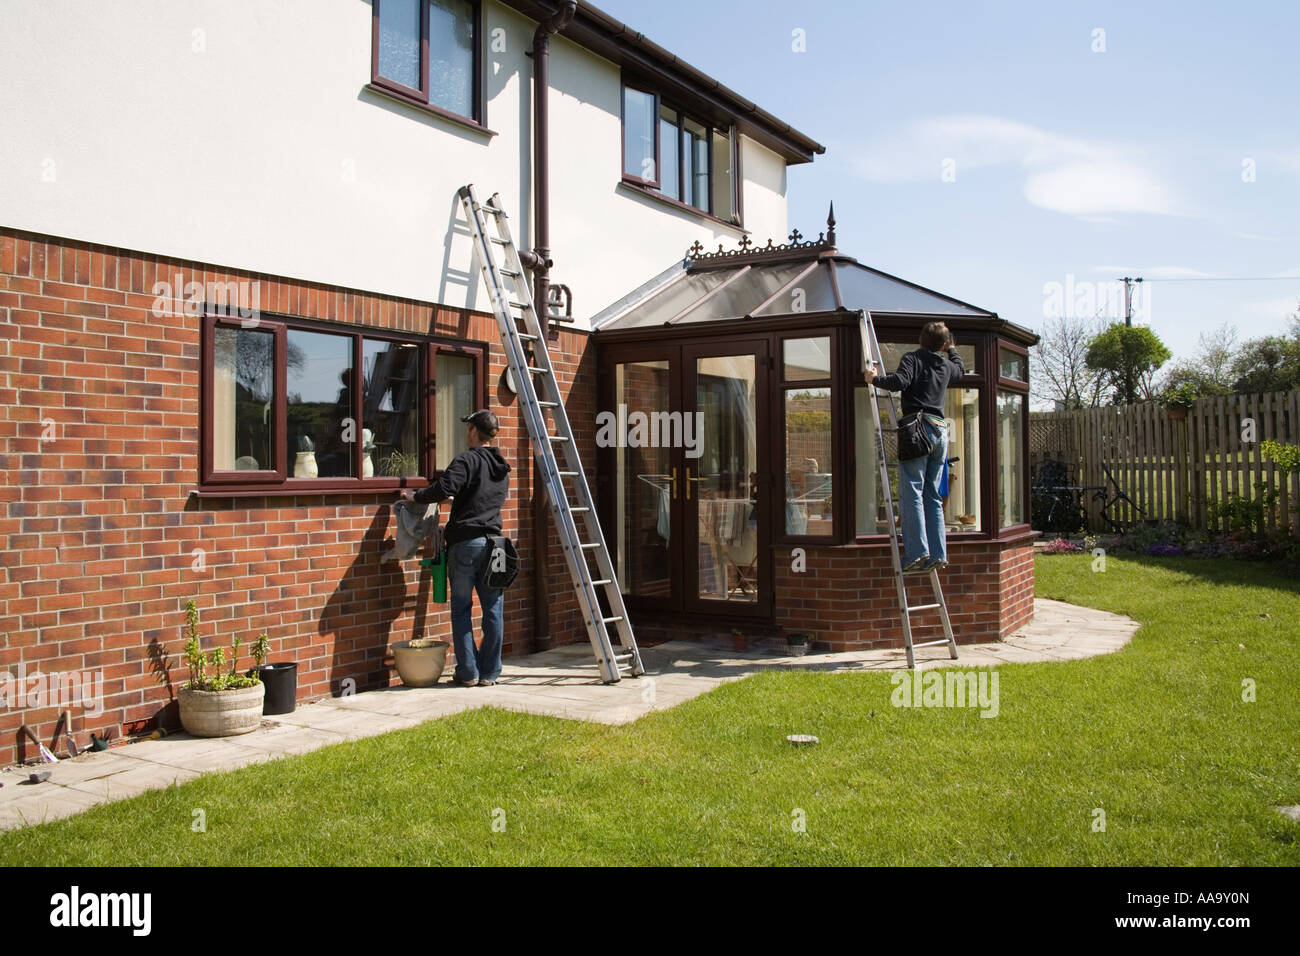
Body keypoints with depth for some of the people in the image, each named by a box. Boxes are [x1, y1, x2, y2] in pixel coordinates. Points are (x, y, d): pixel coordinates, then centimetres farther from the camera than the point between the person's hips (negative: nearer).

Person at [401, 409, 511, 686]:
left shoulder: (467, 460, -7)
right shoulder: (502, 467, 16)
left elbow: (444, 489, -19)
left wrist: (416, 496, -4)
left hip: (464, 542, -5)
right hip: (492, 542, 5)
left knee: (461, 608, 5)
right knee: (493, 609, 7)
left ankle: (468, 672, 7)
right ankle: (489, 673, 12)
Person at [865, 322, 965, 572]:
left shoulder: (912, 359, 3)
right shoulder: (947, 366, 19)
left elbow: (900, 382, -15)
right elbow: (960, 367, 43)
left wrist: (875, 379, 0)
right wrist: (951, 348, 59)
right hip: (940, 430, 6)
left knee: (911, 492, -9)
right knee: (932, 495, 9)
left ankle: (917, 553, -17)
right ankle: (938, 554, 5)